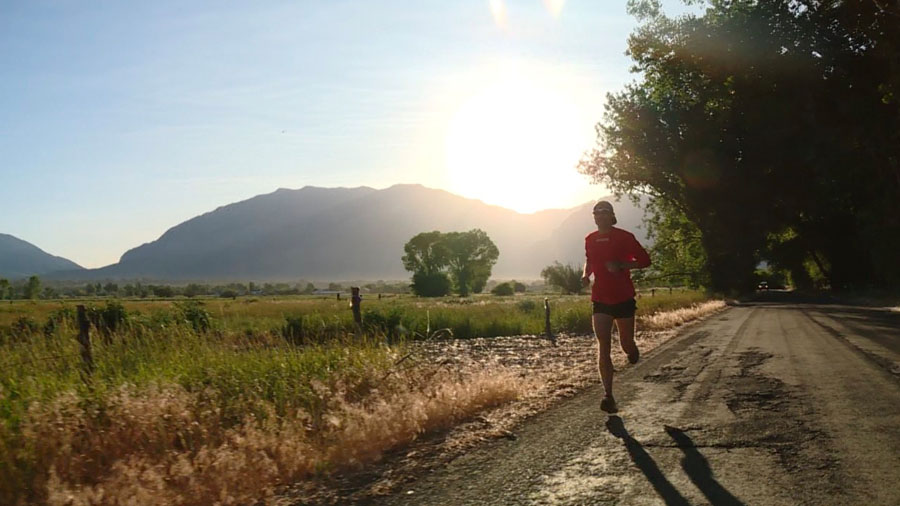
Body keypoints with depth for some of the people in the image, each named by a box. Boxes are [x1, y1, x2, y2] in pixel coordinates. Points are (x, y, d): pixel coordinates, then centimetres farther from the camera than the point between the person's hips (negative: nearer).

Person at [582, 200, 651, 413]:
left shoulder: (624, 237, -5)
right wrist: (586, 274, 3)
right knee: (603, 347, -8)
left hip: (624, 298, -2)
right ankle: (609, 397, -9)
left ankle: (633, 353, 48)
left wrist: (621, 264, -18)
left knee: (626, 344, 8)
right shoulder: (590, 240, 7)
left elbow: (645, 260, -3)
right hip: (601, 300, 2)